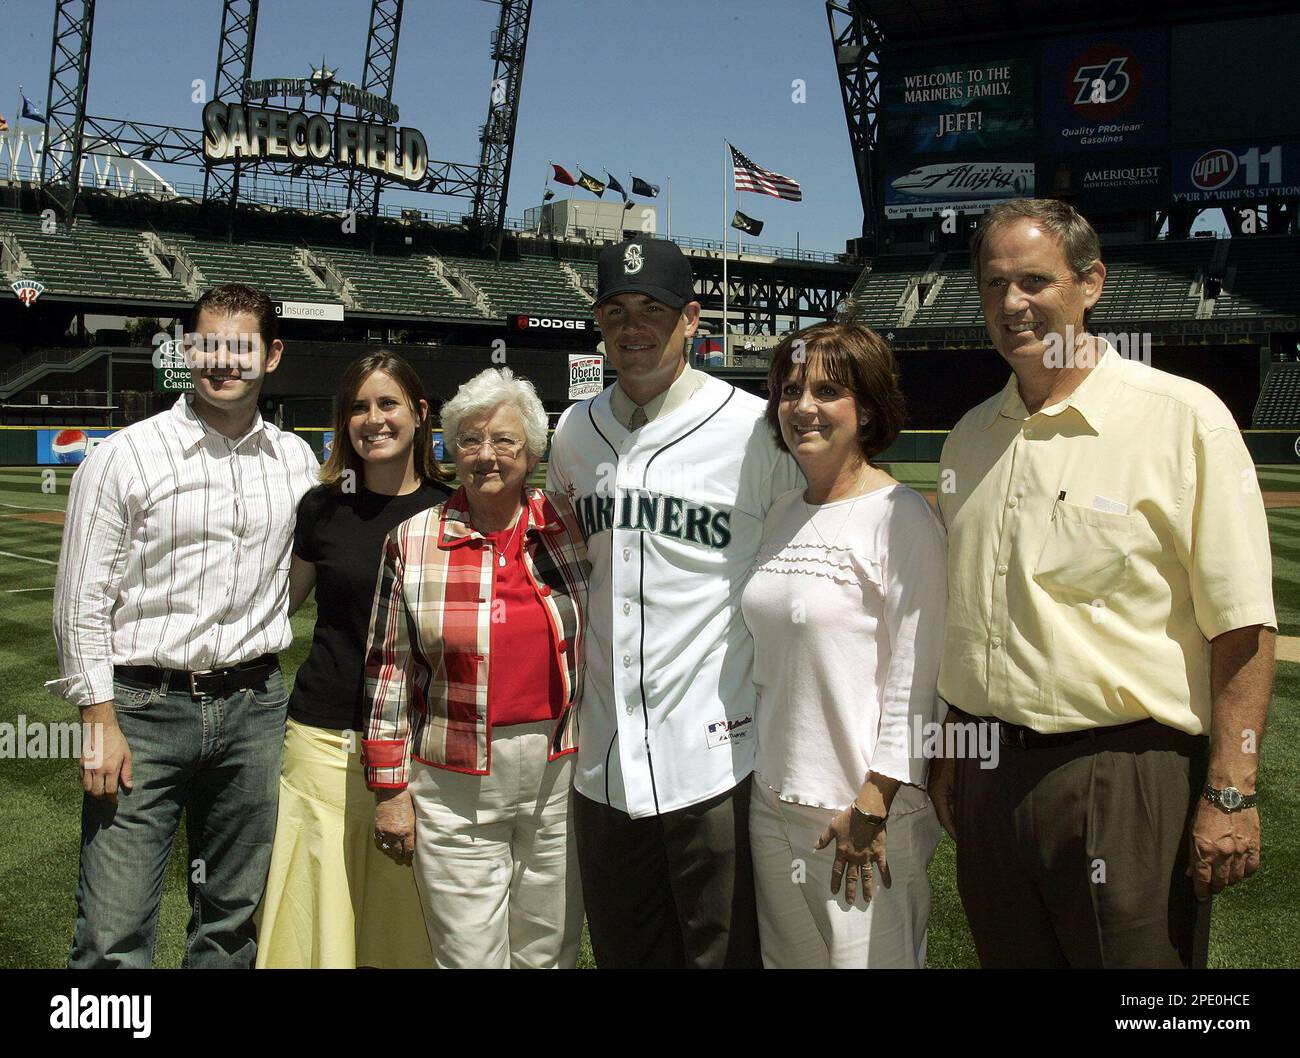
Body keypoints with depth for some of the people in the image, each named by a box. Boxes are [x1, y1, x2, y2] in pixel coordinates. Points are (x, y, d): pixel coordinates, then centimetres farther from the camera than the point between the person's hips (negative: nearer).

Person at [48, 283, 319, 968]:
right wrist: (100, 720, -8)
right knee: (114, 936, -4)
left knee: (233, 919, 13)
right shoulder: (125, 455, -4)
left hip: (253, 710, 4)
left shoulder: (298, 461, 7)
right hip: (144, 708, -3)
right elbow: (82, 600, -4)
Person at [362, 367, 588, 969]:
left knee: (550, 952, 13)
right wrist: (389, 790, 0)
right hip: (454, 788, -1)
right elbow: (389, 669, 2)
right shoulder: (414, 542, 0)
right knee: (468, 957, 6)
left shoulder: (570, 527, 2)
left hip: (561, 779, 1)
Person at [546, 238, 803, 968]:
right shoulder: (574, 433, 9)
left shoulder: (757, 429, -9)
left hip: (720, 755, -5)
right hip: (603, 763, 5)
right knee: (624, 952, 18)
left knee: (725, 952, 7)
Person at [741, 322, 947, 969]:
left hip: (862, 806, -6)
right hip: (773, 798, 7)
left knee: (865, 956, 5)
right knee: (788, 956, 16)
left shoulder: (900, 516, -11)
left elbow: (914, 679, -14)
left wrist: (872, 806, -15)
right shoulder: (782, 514, 9)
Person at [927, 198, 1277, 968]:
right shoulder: (971, 436, 10)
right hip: (989, 780, 5)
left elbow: (1243, 627, -11)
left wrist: (1230, 795, -14)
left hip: (1124, 781, -5)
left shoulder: (1184, 419, -8)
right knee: (1009, 954, 16)